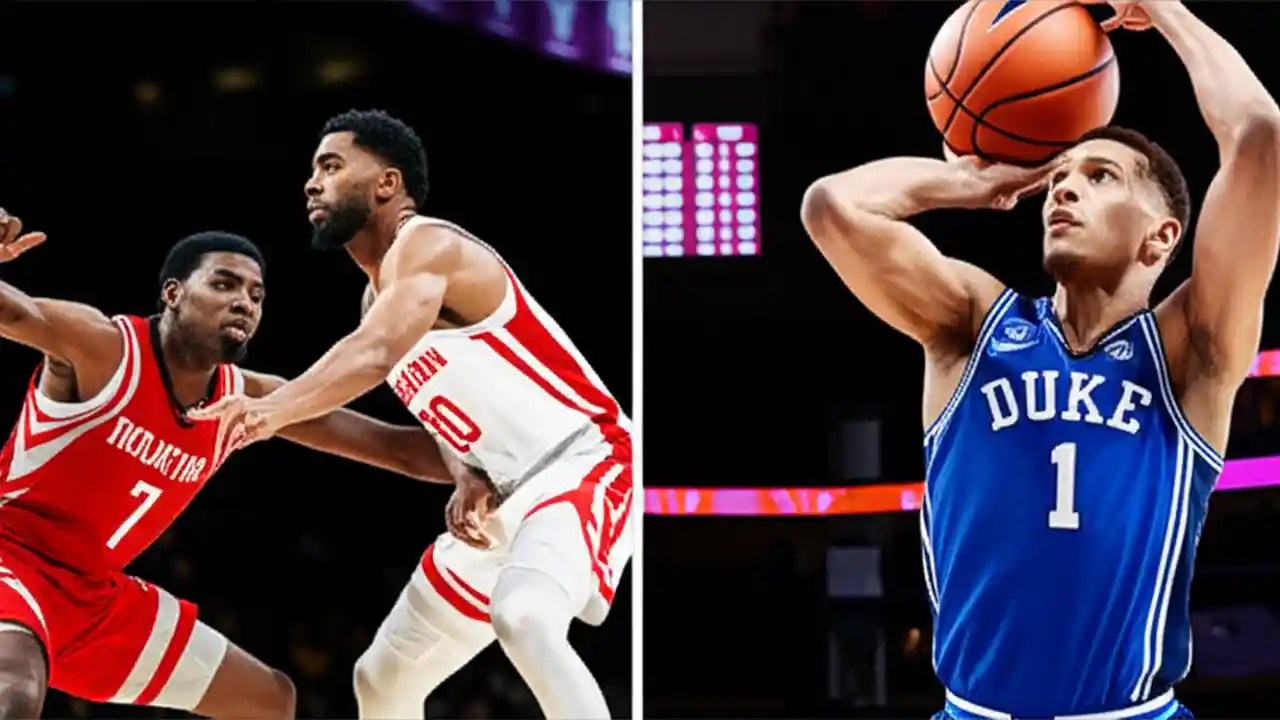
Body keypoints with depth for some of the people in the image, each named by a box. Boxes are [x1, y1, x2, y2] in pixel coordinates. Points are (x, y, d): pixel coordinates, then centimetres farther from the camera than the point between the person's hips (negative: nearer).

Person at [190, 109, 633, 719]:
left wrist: (275, 409, -52)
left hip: (582, 464, -10)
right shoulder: (379, 297, 14)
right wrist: (471, 480, -4)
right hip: (505, 497, 10)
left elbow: (375, 356, -36)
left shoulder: (427, 244, -15)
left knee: (523, 620, -38)